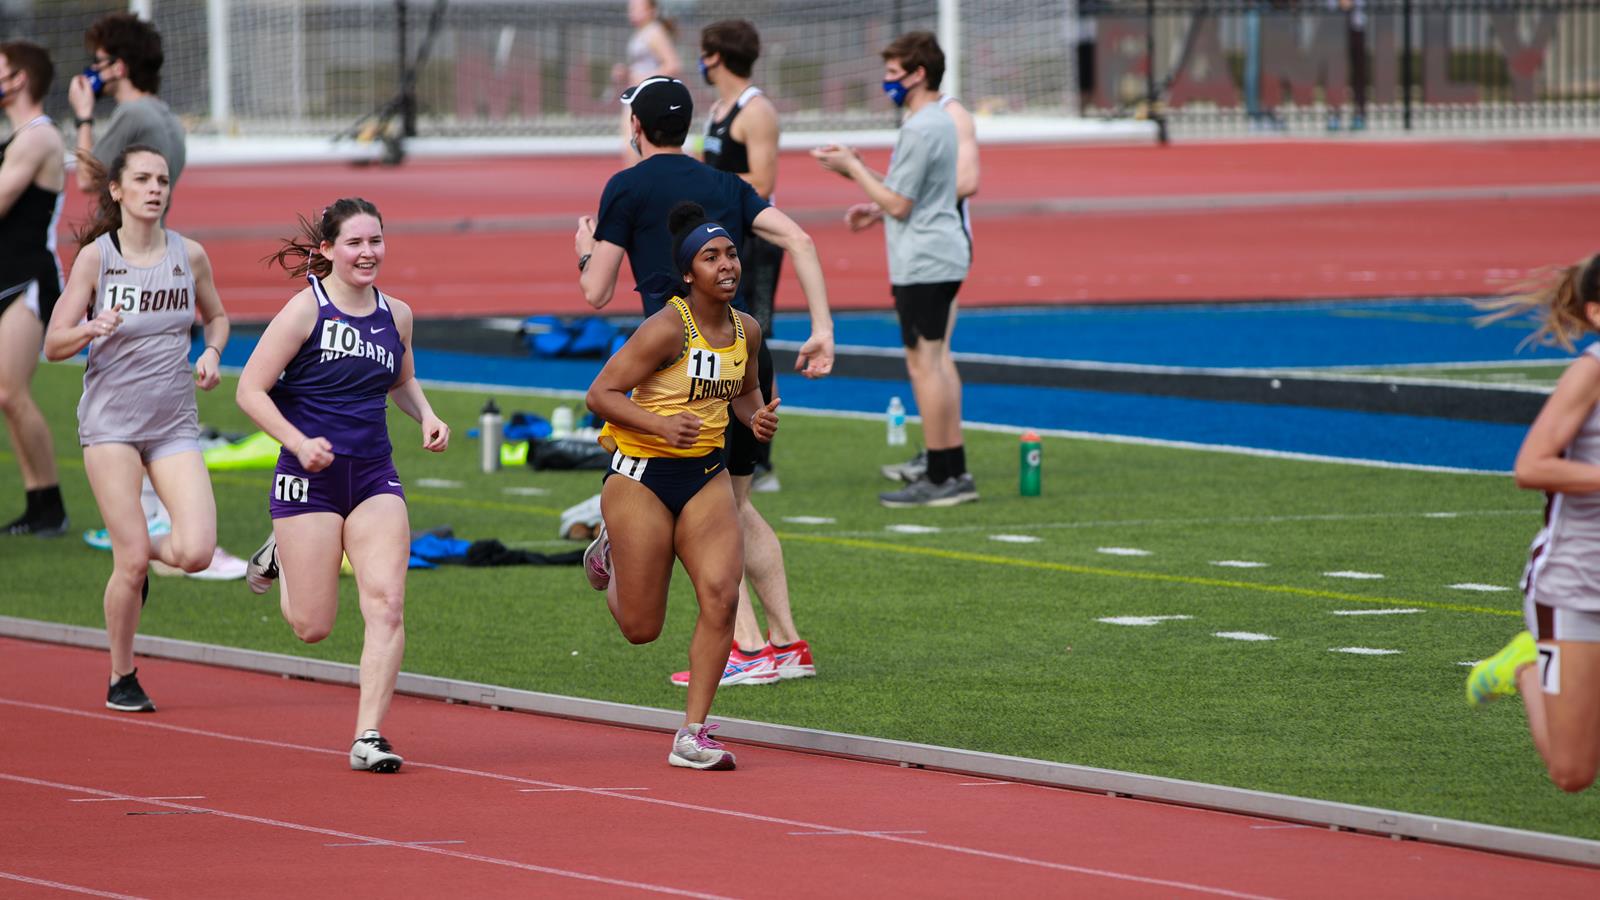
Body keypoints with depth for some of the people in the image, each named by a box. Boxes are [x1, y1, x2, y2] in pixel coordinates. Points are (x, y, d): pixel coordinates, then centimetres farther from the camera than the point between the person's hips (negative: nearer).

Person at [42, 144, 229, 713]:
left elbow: (215, 316, 22)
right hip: (110, 422, -3)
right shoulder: (95, 256, -4)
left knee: (196, 552, -13)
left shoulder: (190, 255, 3)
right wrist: (91, 329, -25)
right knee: (131, 561, -8)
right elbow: (53, 345, -4)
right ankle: (122, 679, 12)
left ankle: (145, 552, 23)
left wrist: (212, 352, 1)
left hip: (175, 424, 3)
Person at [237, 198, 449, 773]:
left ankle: (369, 737, -8)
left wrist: (426, 416, 7)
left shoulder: (396, 315, 8)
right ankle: (280, 557, 34)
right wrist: (298, 442, -21)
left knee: (386, 606, -12)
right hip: (311, 477, -4)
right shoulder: (307, 309, -8)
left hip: (374, 477, 4)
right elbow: (250, 390, -8)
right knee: (312, 626, 1)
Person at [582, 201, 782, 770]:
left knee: (722, 594, -16)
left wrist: (756, 418, 0)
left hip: (706, 475, 5)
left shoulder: (747, 330, 3)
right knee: (642, 628, 3)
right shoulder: (667, 329, -17)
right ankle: (610, 553, 40)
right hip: (642, 473, -5)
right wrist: (661, 425, -28)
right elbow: (600, 393, -15)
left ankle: (693, 735, -7)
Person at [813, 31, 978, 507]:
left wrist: (853, 167, -8)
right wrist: (875, 209, 16)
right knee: (937, 360, 14)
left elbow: (899, 204, -17)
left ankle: (941, 478, -6)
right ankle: (954, 472, 17)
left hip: (922, 265, -10)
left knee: (924, 363, -7)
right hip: (943, 255, 10)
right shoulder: (941, 120, 15)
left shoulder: (921, 130, -18)